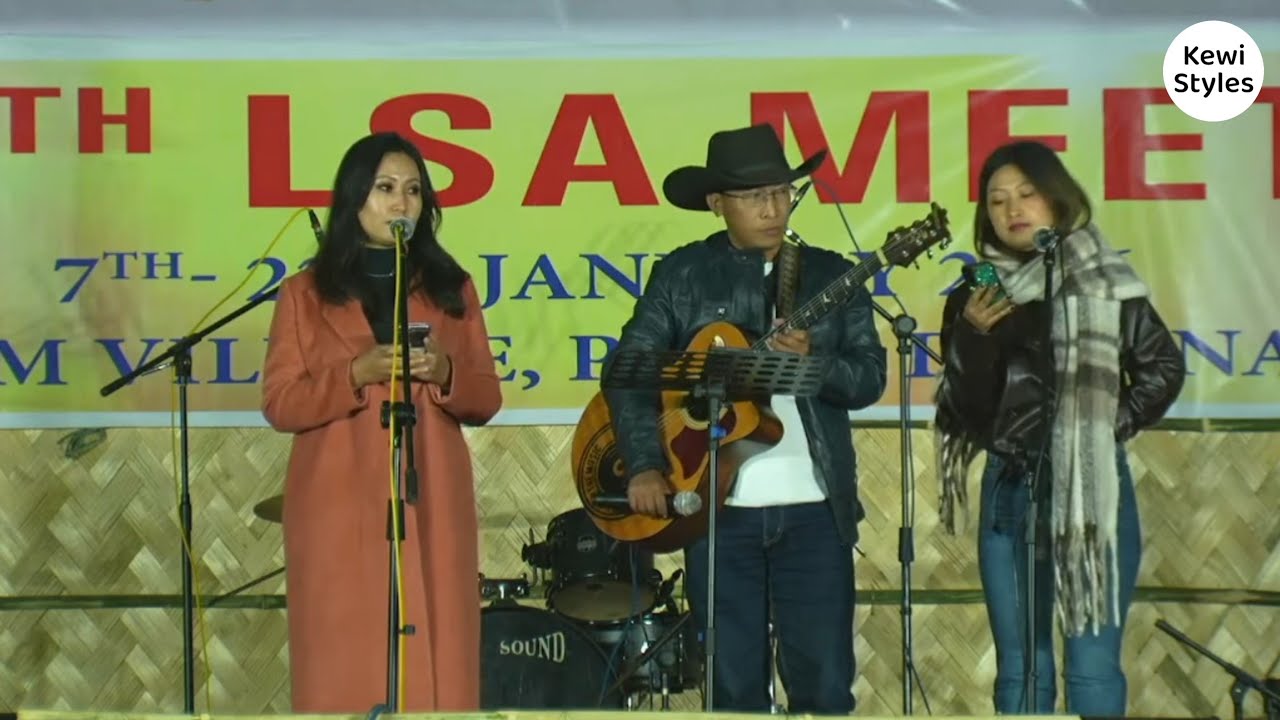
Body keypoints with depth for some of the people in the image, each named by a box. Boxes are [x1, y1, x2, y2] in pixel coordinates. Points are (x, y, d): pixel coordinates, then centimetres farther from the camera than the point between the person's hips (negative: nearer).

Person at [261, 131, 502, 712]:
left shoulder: (450, 288, 11)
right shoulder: (305, 293, 6)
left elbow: (485, 401, 9)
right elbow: (279, 405, 0)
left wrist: (445, 373, -12)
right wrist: (356, 373, -14)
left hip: (431, 504, 2)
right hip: (338, 507, -1)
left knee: (434, 665, -3)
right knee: (342, 667, -4)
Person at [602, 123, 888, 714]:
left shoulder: (833, 275, 8)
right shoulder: (682, 273, 4)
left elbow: (870, 378, 1)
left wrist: (811, 361, -18)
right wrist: (644, 466, -14)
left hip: (816, 508, 1)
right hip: (717, 508, -1)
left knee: (825, 685, 1)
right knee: (734, 686, 6)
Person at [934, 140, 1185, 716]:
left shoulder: (1103, 282, -1)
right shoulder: (977, 296, 5)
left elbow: (1163, 368, 3)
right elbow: (966, 410, -1)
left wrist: (1114, 426, -5)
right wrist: (973, 336, -14)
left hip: (1092, 486, -3)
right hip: (1008, 488, 3)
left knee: (1092, 665, -2)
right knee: (1019, 667, 9)